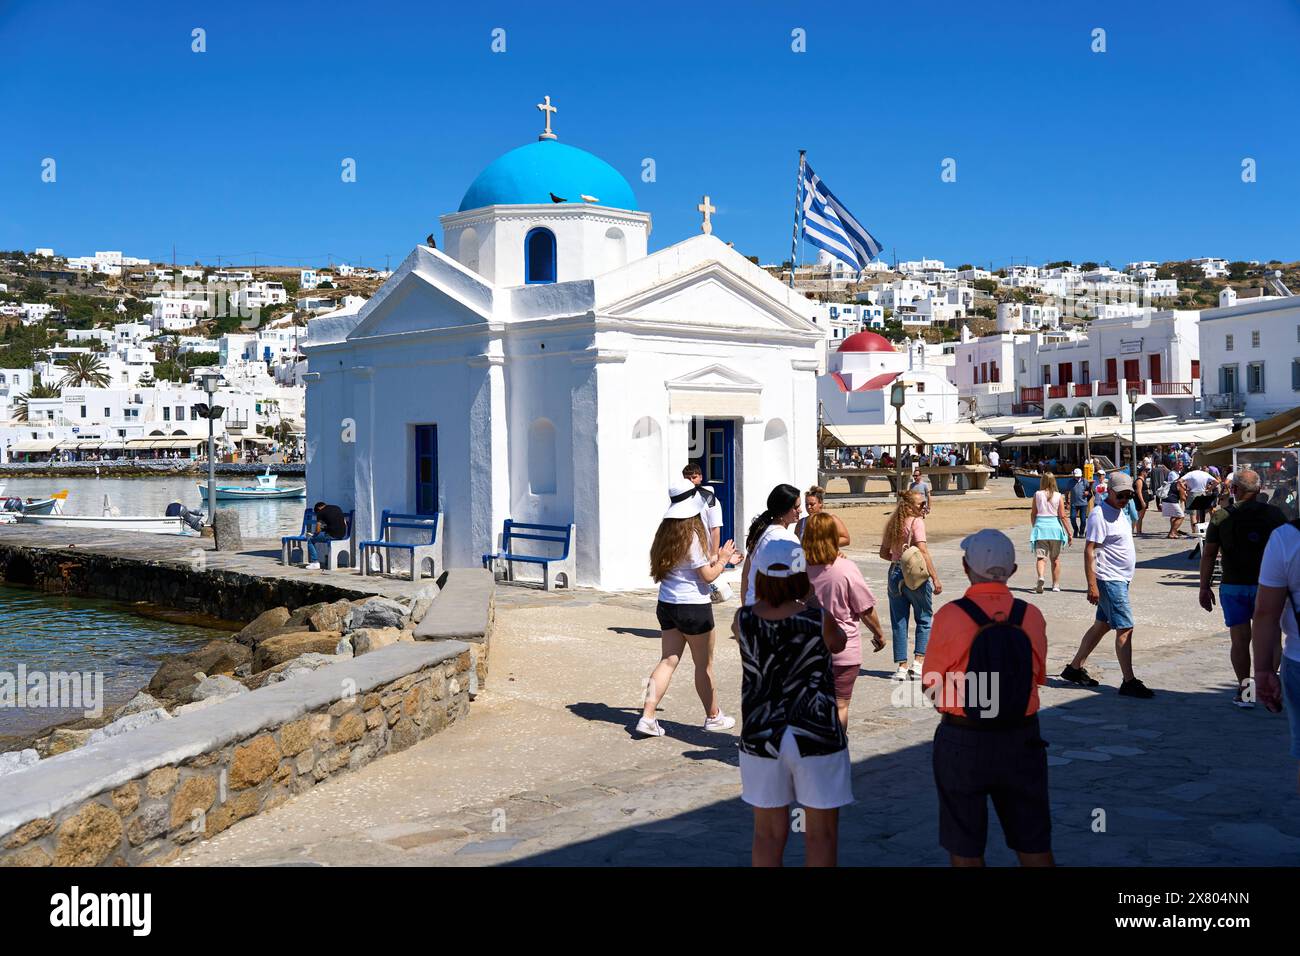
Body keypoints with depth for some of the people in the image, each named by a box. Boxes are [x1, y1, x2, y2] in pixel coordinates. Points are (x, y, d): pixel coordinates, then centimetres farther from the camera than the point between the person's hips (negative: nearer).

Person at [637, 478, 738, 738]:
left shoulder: (665, 532, 4)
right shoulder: (692, 536, -18)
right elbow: (708, 576, -13)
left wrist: (713, 559, 16)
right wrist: (723, 559, 2)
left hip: (667, 605, 7)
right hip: (694, 607, -7)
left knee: (668, 660, 8)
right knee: (704, 665, 9)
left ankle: (647, 717, -1)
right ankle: (713, 717, 24)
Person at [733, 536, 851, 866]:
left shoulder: (743, 620, -8)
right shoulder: (819, 620, -15)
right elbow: (838, 643, 7)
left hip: (761, 737, 3)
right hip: (815, 738, -3)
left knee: (769, 832, 15)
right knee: (821, 832, 12)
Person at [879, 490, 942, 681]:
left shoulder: (893, 524, 10)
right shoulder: (916, 522, -10)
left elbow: (884, 553, 14)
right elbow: (923, 551, -19)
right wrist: (935, 578, -19)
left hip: (895, 574, 6)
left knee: (899, 622, 9)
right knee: (924, 619, 7)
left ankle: (902, 667, 10)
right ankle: (918, 664, -2)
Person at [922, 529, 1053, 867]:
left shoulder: (950, 615, -14)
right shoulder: (1031, 615, -5)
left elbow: (931, 686, -5)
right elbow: (1038, 676, 6)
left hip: (963, 741, -3)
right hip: (1021, 739, 3)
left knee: (965, 851, 12)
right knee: (1034, 847, 16)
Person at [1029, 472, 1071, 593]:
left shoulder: (1037, 494, -1)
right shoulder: (1059, 496, -2)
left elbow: (1033, 514, 4)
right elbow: (1062, 516, -4)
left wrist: (1033, 527, 19)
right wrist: (1068, 532, 2)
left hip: (1040, 526, -1)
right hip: (1055, 527, 1)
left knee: (1040, 556, -2)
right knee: (1055, 558, 15)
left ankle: (1040, 577, -29)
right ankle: (1056, 585, 22)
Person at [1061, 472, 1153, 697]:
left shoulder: (1119, 512, 14)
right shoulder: (1100, 515, -16)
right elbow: (1089, 551, -19)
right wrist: (1092, 585, -24)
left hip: (1120, 579, 10)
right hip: (1109, 580, -10)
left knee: (1102, 625, 14)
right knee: (1125, 628, -11)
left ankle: (1074, 668, 24)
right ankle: (1129, 682, -8)